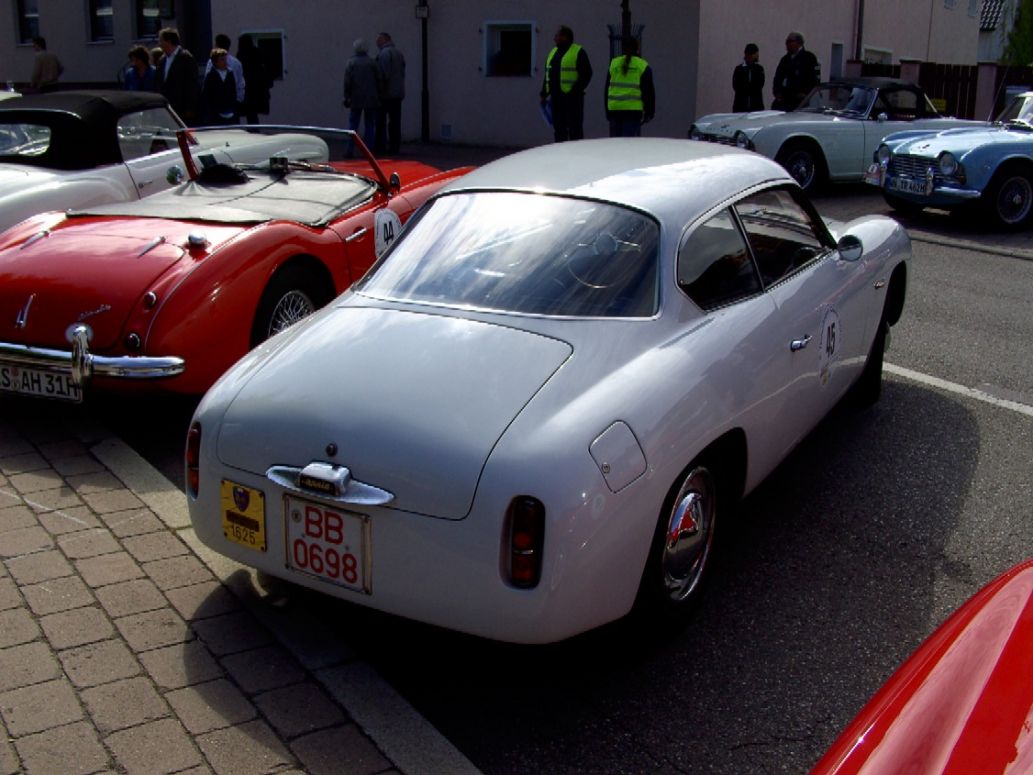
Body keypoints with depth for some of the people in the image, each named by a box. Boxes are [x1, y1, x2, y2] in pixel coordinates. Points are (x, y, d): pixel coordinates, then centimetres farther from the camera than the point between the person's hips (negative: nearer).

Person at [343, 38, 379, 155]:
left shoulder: (351, 63, -3)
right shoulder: (372, 63, 1)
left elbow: (347, 82, -5)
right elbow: (378, 81, 2)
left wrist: (347, 97, 1)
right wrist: (378, 98, 9)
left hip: (356, 99, -1)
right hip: (371, 99, 1)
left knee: (353, 124, 3)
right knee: (370, 125, 6)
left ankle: (350, 150, -2)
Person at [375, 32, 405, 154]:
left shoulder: (384, 53, -11)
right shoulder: (398, 53, 15)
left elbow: (383, 74, -17)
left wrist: (380, 89, -12)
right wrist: (400, 87, 16)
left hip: (386, 94, -7)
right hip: (398, 92, 7)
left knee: (381, 121, -1)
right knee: (395, 121, 8)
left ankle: (380, 146, -3)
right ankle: (395, 146, 7)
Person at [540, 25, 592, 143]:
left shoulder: (578, 52, -4)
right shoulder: (554, 52, 19)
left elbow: (586, 74, -11)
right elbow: (548, 75, 22)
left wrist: (576, 91, -18)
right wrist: (544, 94, 14)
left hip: (572, 98, -7)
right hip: (556, 97, 7)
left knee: (574, 128, -6)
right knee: (559, 128, 10)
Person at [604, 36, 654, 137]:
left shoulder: (613, 63, 11)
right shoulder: (643, 66, 2)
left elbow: (606, 90, 13)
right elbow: (649, 92, 1)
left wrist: (607, 112, 18)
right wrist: (649, 113, 7)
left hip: (614, 110, 3)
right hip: (633, 110, -3)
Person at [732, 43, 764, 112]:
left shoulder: (759, 68, 7)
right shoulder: (739, 68, 4)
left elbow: (760, 85, -2)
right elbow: (736, 87, -4)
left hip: (756, 105, 1)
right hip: (741, 104, -1)